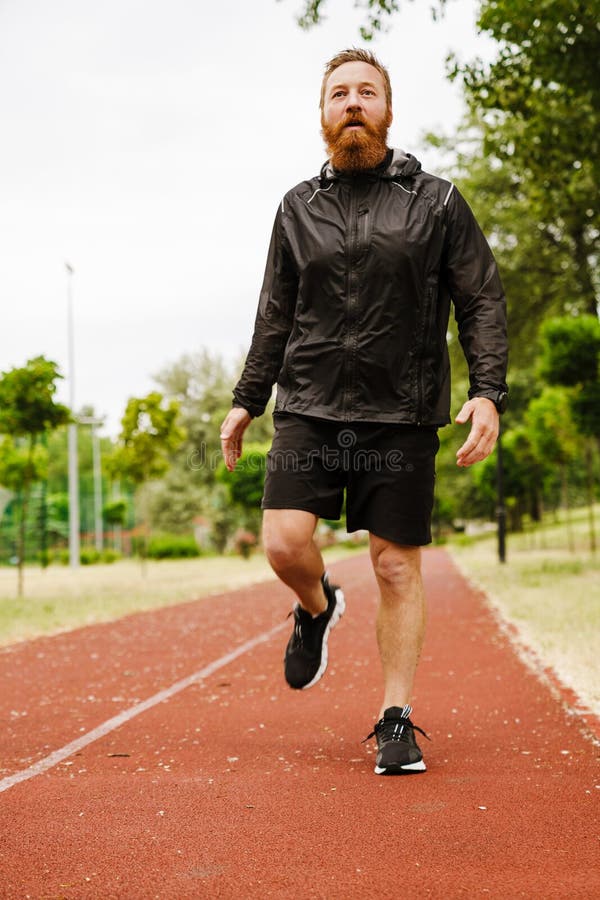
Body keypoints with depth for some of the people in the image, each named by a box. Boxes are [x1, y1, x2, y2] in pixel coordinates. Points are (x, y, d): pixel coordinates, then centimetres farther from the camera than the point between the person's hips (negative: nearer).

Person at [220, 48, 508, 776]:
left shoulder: (435, 201, 4)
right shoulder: (299, 208, 11)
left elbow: (482, 302, 3)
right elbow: (276, 314, 16)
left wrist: (487, 391, -11)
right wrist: (247, 400, 13)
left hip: (401, 415, -1)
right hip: (310, 407, 2)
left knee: (397, 569, 1)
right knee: (284, 543, -13)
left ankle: (396, 722, 12)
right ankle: (317, 609, 23)